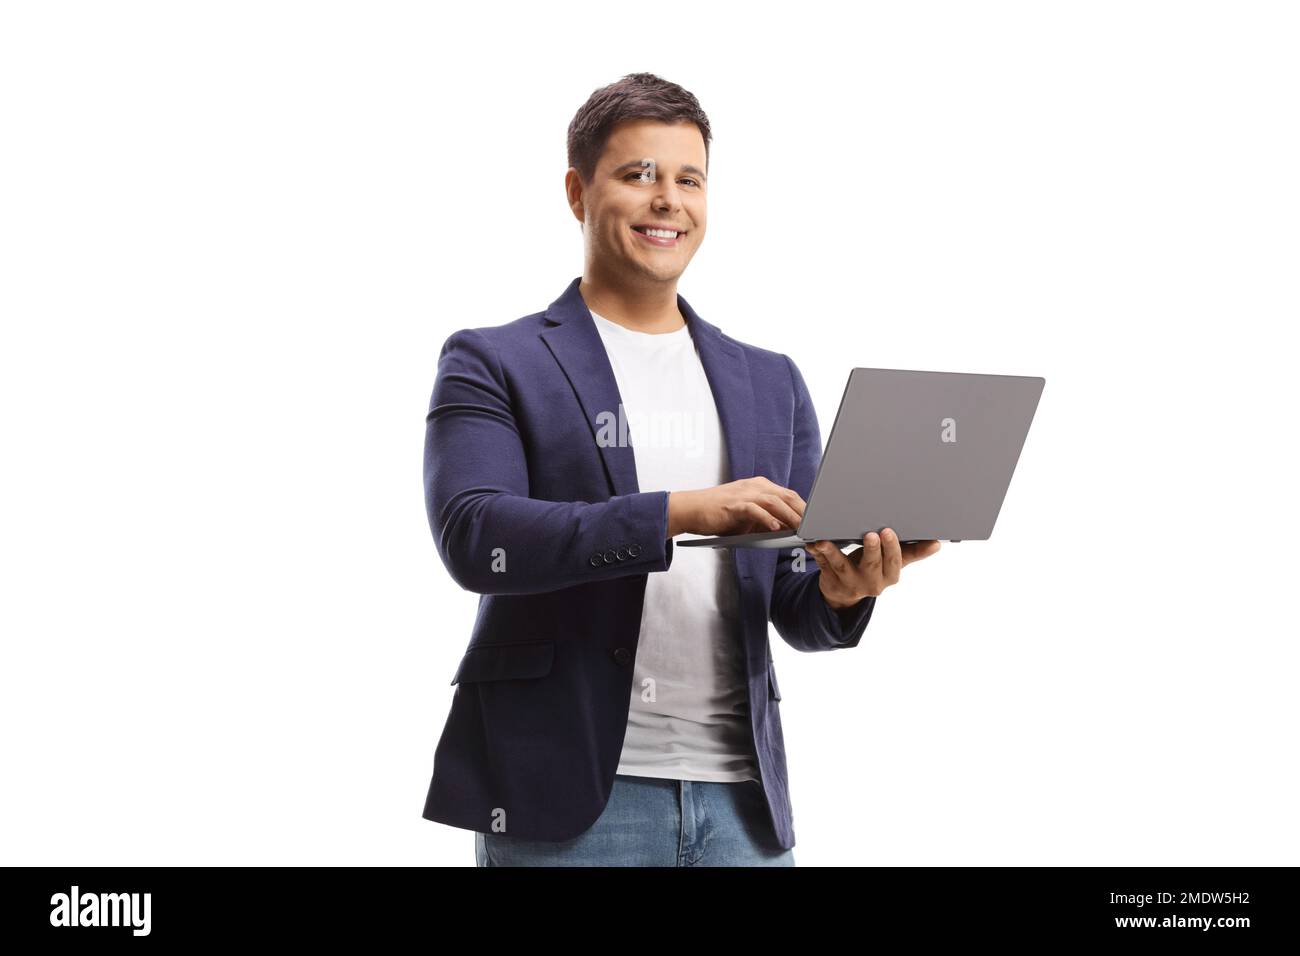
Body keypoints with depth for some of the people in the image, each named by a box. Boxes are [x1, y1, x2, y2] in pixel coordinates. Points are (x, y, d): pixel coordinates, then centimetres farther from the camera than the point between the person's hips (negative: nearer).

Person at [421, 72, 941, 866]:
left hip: (741, 798, 4)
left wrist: (840, 592, -11)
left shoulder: (772, 383, 15)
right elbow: (473, 534, -13)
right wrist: (680, 513, -23)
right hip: (569, 798, -3)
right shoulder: (493, 364, 3)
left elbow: (797, 614, 13)